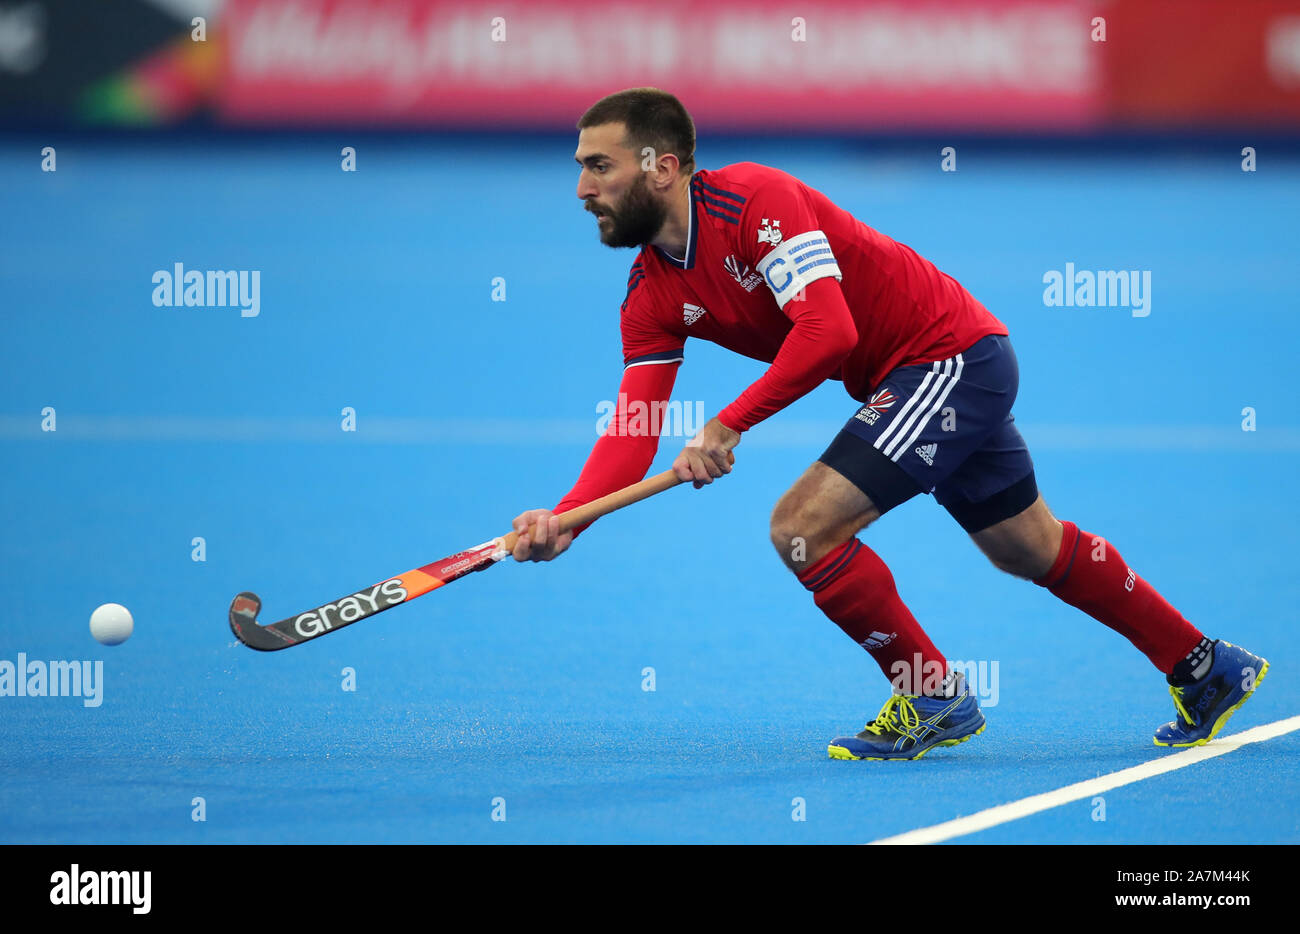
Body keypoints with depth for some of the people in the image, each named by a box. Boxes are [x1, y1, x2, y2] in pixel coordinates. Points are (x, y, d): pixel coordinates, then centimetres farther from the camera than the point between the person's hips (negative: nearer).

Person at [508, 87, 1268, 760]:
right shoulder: (651, 294, 2)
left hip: (952, 356, -9)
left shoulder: (754, 199, -23)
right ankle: (1207, 669, 36)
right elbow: (633, 427, -6)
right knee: (1030, 549, 21)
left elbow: (827, 330, -33)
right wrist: (564, 520, -21)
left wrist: (730, 425, -34)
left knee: (803, 525, -17)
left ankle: (936, 697, -3)